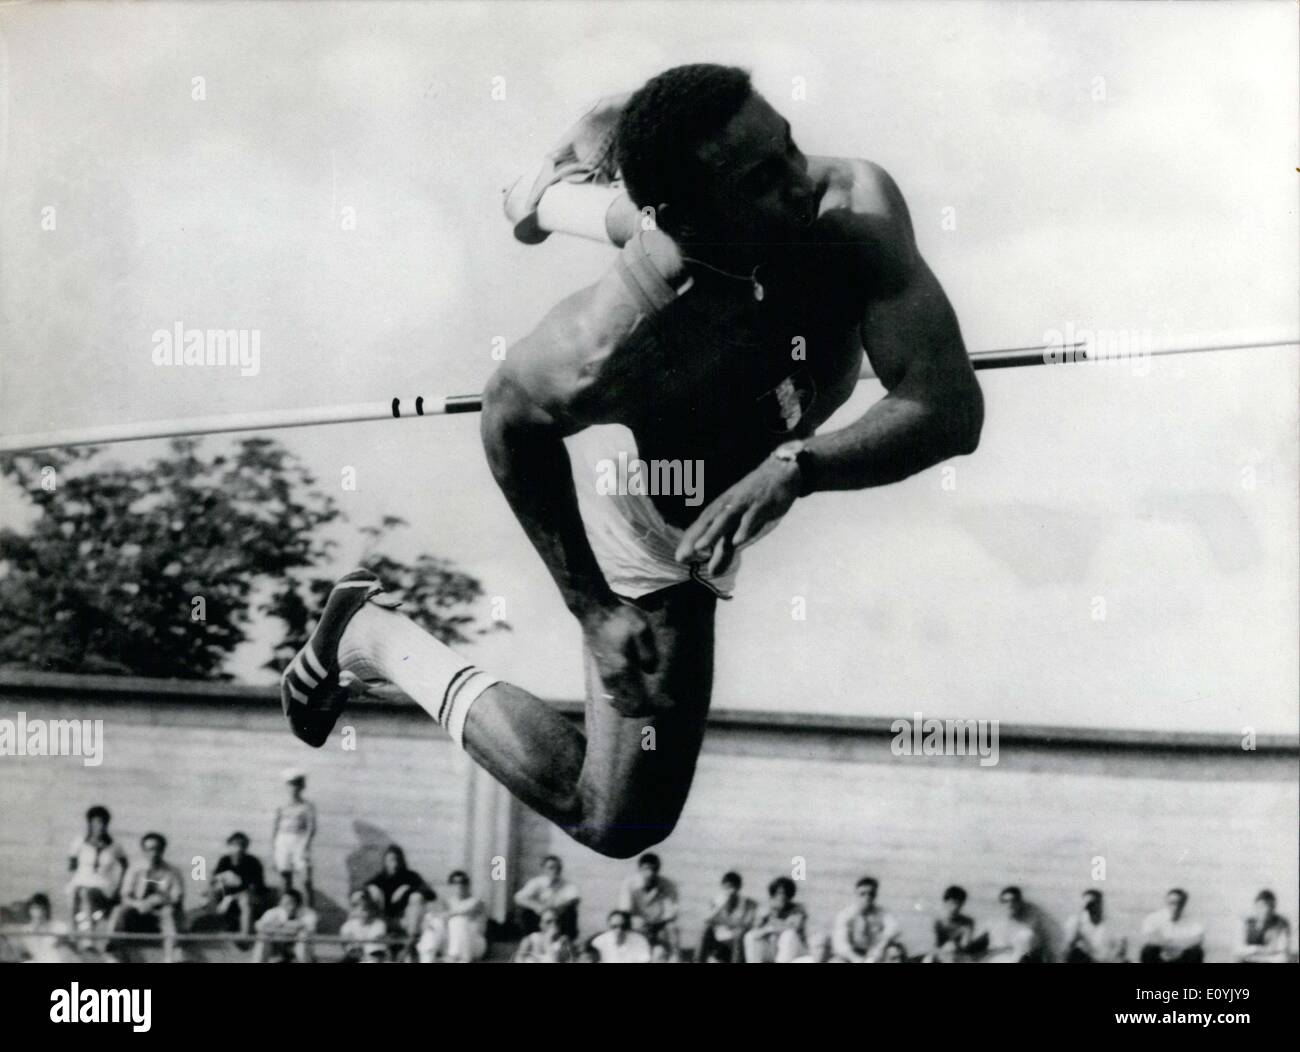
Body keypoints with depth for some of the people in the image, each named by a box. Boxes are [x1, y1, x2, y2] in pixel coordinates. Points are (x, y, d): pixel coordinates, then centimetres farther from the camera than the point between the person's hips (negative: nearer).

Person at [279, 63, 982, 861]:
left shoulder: (855, 206, -40)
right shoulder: (611, 340, -47)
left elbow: (954, 408, -42)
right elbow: (511, 416, -23)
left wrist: (798, 467, -57)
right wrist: (592, 606, -20)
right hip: (661, 522, -5)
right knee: (619, 822, 2)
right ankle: (375, 636, 15)